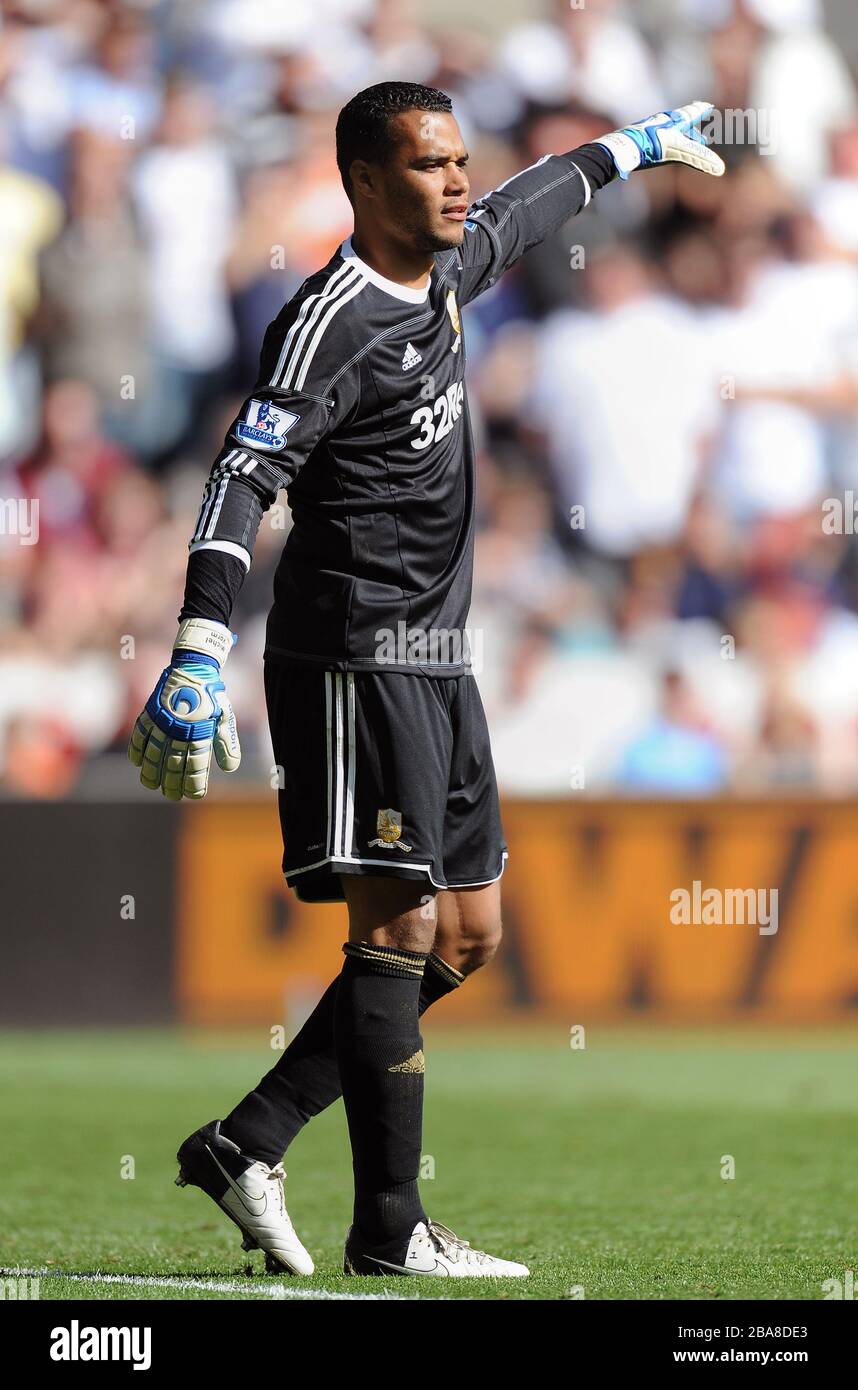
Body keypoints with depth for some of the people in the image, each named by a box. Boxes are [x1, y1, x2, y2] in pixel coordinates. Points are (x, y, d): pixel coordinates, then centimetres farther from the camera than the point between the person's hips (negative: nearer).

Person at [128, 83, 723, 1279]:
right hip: (357, 662, -10)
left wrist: (632, 146, 51)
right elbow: (243, 481, -23)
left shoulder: (444, 274, 12)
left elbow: (521, 213, 35)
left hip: (437, 662, 10)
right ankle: (391, 1230, -10)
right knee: (399, 924, -12)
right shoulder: (332, 324, -14)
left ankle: (249, 1144, 9)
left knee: (467, 933, 9)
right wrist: (200, 652, -35)